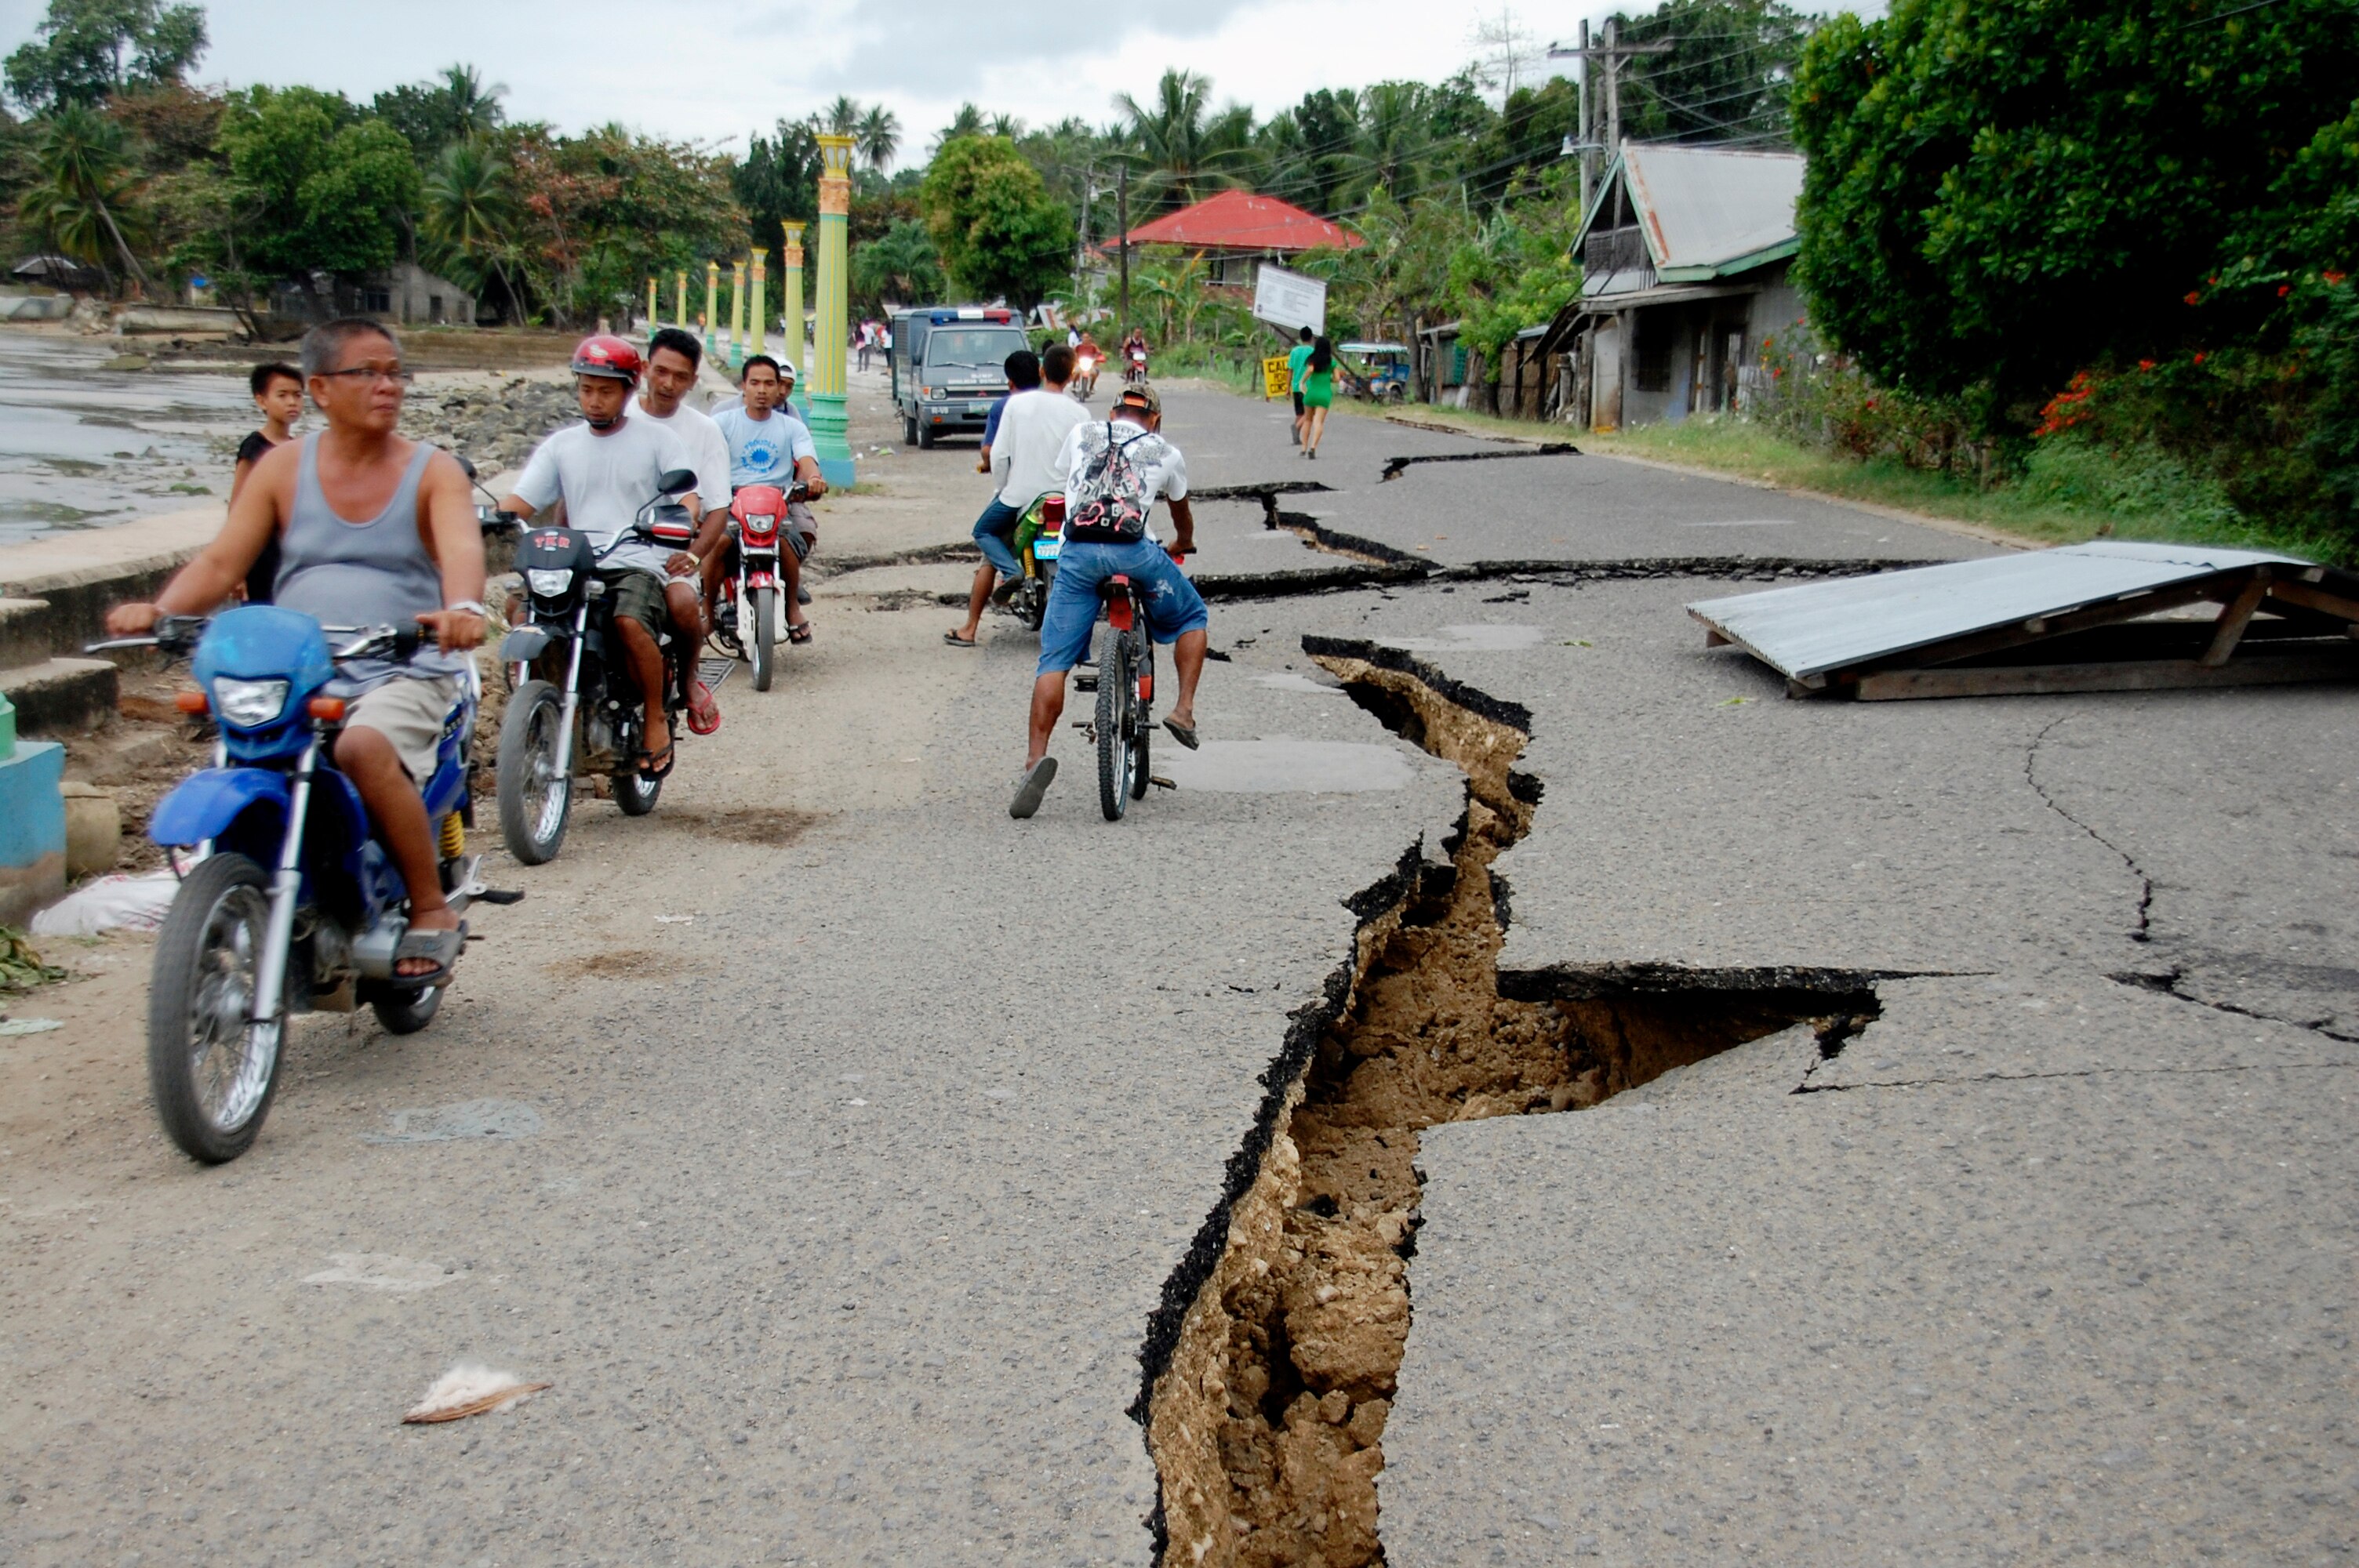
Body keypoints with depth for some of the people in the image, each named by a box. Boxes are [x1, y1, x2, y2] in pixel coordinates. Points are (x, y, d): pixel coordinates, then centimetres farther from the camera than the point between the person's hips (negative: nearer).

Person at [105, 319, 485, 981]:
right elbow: (221, 561, 4)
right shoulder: (283, 467, 12)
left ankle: (433, 913, -18)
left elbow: (461, 548, -16)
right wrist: (159, 609, -17)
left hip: (404, 672, -3)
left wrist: (462, 608, -40)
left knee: (364, 748, -34)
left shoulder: (434, 471, 4)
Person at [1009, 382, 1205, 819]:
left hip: (1077, 550, 1)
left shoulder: (1080, 434, 24)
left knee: (1054, 660, 0)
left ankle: (1035, 758, -14)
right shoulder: (1166, 453, 23)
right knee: (1192, 618, 25)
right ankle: (1184, 710, 12)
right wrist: (1183, 544, 62)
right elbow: (1182, 516, 40)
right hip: (1135, 552, -1)